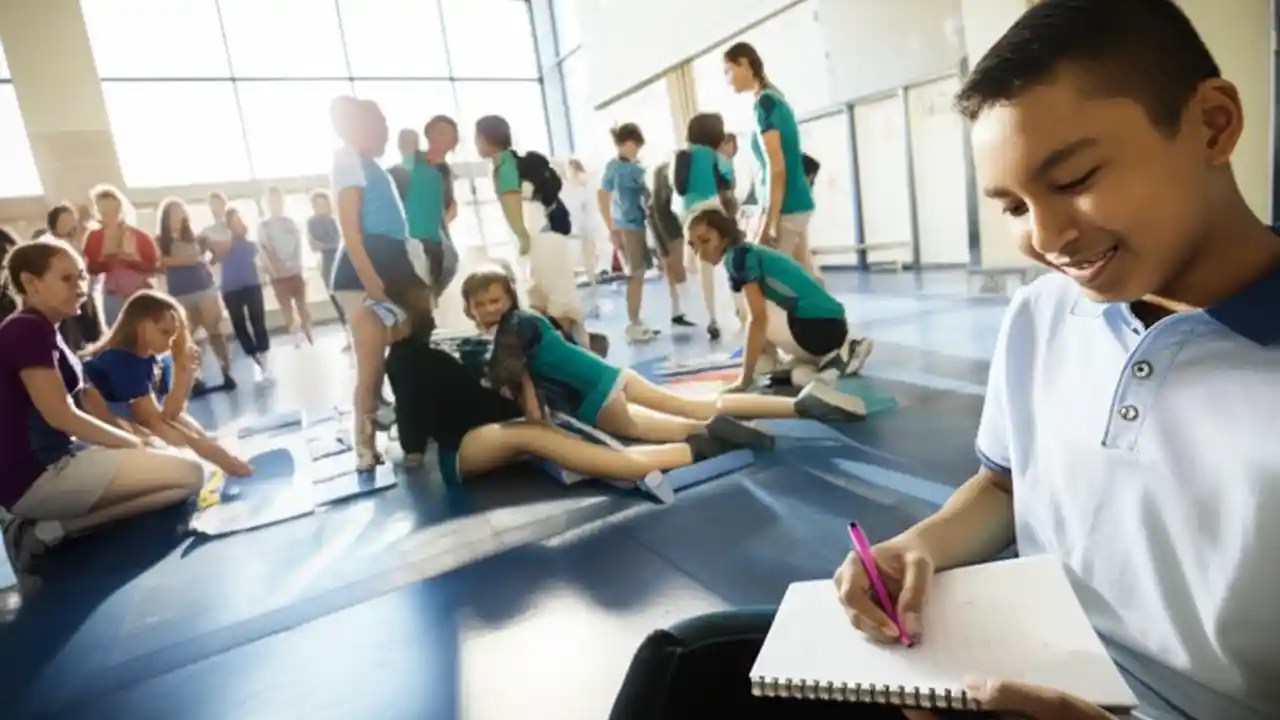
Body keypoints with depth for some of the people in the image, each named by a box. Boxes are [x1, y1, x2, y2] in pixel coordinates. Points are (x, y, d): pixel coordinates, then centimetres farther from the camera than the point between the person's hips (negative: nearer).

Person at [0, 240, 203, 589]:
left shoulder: (43, 331, 17)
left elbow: (77, 409, 15)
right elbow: (61, 416, -18)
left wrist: (130, 440, 3)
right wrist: (135, 443, -8)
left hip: (53, 463, 10)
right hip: (36, 476, -10)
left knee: (171, 463, 21)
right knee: (188, 475, -19)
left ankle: (45, 527, 9)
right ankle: (48, 532, -9)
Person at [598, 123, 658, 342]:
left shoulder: (634, 166, 11)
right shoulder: (614, 167, -8)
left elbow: (645, 193, 19)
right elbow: (602, 197, -10)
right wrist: (612, 229, -13)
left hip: (638, 225, 7)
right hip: (626, 227, -7)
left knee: (639, 274, 12)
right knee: (636, 275, -3)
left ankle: (636, 323, 23)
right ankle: (633, 325, 7)